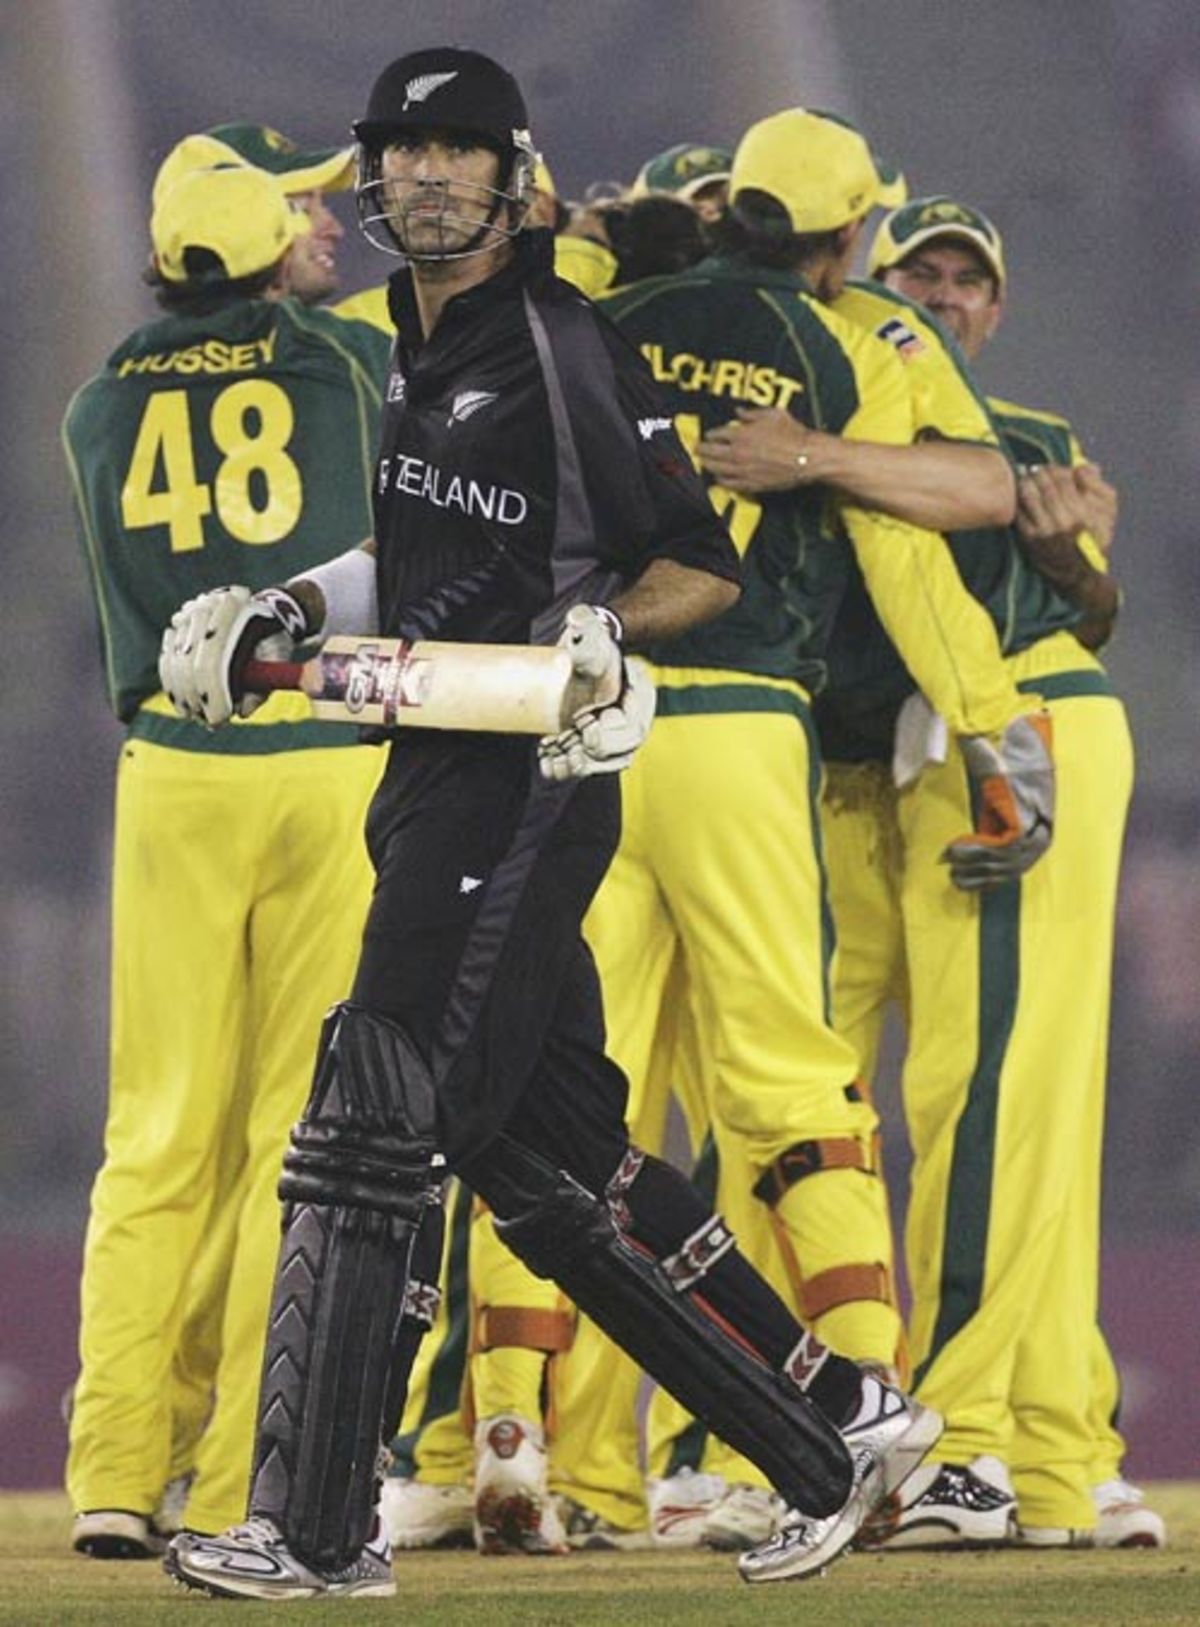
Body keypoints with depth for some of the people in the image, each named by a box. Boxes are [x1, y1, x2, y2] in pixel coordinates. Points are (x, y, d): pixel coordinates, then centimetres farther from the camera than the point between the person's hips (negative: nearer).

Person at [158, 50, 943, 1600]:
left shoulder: (564, 349, -8)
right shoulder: (407, 351, 17)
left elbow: (700, 568, -6)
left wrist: (593, 634, -21)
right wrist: (288, 612, 16)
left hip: (528, 785, -9)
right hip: (438, 779, 9)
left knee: (369, 1136, -12)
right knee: (548, 1157, 9)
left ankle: (314, 1530, -13)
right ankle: (836, 1422, 16)